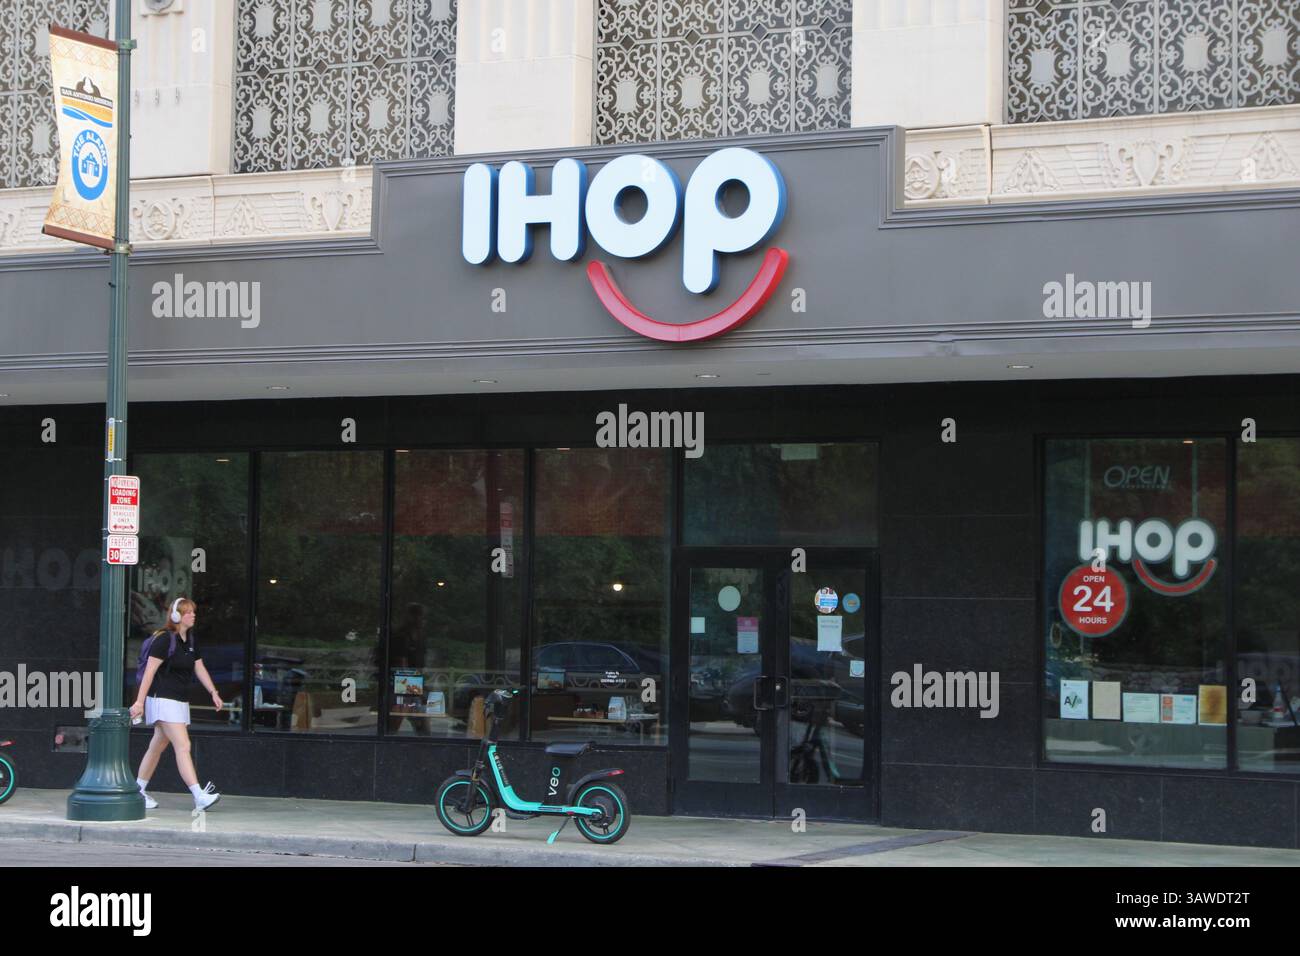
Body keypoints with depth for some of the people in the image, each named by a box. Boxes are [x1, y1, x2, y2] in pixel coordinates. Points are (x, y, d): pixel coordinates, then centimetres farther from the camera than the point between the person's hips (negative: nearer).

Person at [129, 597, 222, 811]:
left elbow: (199, 668, 19)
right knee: (182, 746, -15)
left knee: (158, 747, 13)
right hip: (163, 699, -9)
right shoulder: (164, 639, -12)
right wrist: (140, 701, -17)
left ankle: (138, 791, 22)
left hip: (180, 701, 9)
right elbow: (150, 671, -14)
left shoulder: (190, 641, 13)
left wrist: (213, 692, 9)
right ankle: (199, 797, -22)